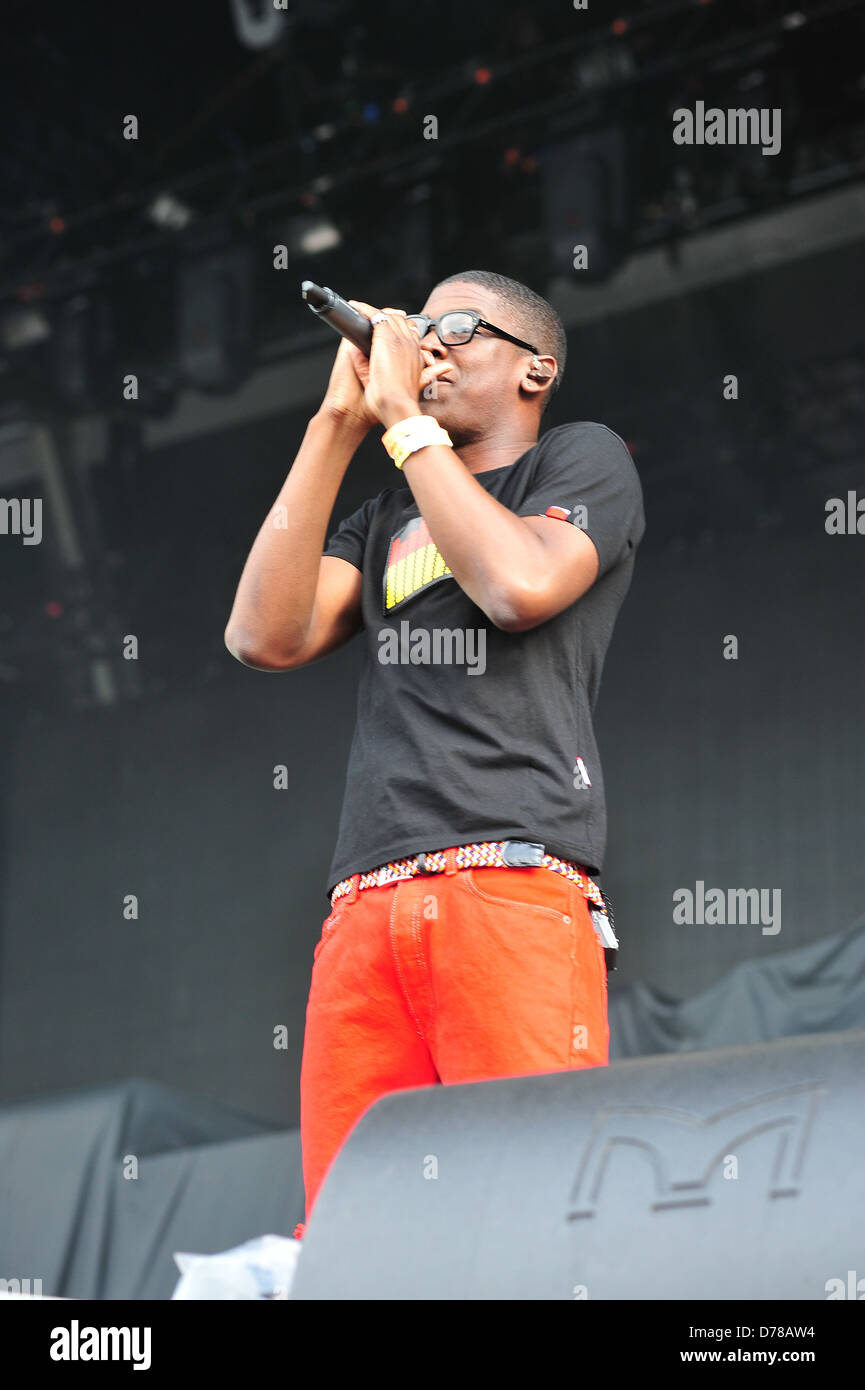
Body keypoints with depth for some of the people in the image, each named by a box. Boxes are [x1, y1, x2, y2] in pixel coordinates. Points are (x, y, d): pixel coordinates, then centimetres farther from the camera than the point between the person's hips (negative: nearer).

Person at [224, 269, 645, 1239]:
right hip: (366, 906, 5)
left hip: (513, 887, -5)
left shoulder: (583, 460, 15)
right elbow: (266, 635, 12)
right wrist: (338, 425, 12)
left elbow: (520, 585, -7)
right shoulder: (391, 516, 29)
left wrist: (404, 419, 1)